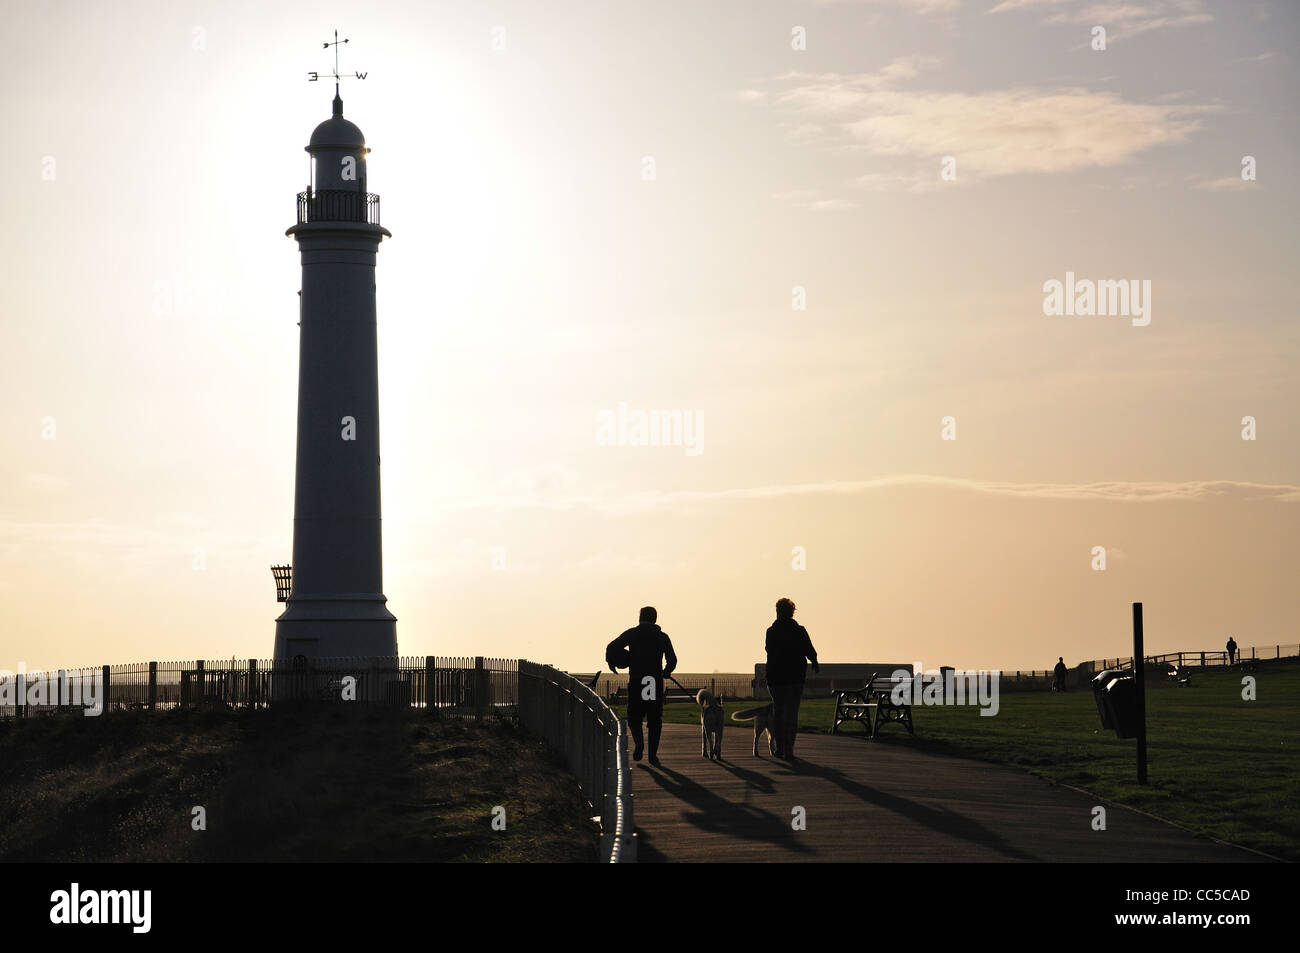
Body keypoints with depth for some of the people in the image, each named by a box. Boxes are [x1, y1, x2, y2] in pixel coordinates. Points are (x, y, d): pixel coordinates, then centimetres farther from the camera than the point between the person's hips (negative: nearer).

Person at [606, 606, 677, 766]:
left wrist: (611, 662, 11)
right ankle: (653, 754, 0)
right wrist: (666, 672, 22)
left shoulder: (632, 634, 4)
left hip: (636, 680, -1)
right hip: (656, 681, 1)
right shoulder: (663, 637, 8)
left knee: (634, 716, 11)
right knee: (655, 719, 7)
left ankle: (639, 742, -16)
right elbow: (672, 660, 3)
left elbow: (612, 647, -6)